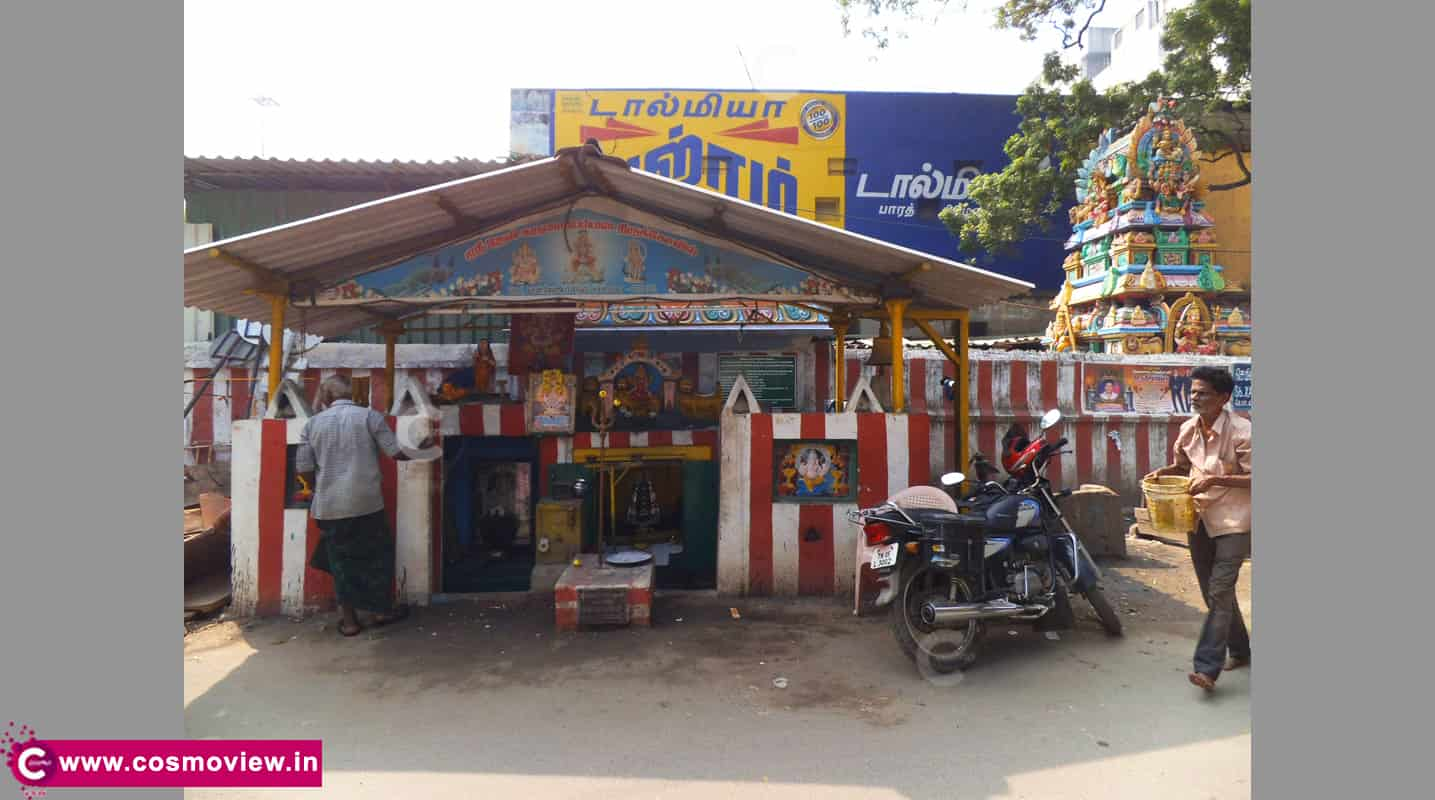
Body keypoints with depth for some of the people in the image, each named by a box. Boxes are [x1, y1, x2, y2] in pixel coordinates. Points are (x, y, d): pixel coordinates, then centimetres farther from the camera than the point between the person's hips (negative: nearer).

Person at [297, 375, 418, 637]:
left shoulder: (313, 423, 3)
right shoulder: (369, 416, -4)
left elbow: (303, 467, 4)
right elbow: (397, 452, -6)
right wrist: (418, 450, 13)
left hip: (330, 506, 2)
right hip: (366, 503, -2)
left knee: (342, 561, 13)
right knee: (378, 555, 14)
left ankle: (349, 620, 18)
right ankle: (382, 610, 25)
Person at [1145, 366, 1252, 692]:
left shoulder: (1241, 431, -17)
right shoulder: (1188, 429, 3)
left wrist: (1216, 480, -26)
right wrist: (1163, 472, -1)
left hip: (1233, 521, -7)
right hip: (1199, 519, 7)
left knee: (1219, 593, -11)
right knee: (1214, 592, 16)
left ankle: (1207, 667, -10)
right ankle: (1239, 650, 36)